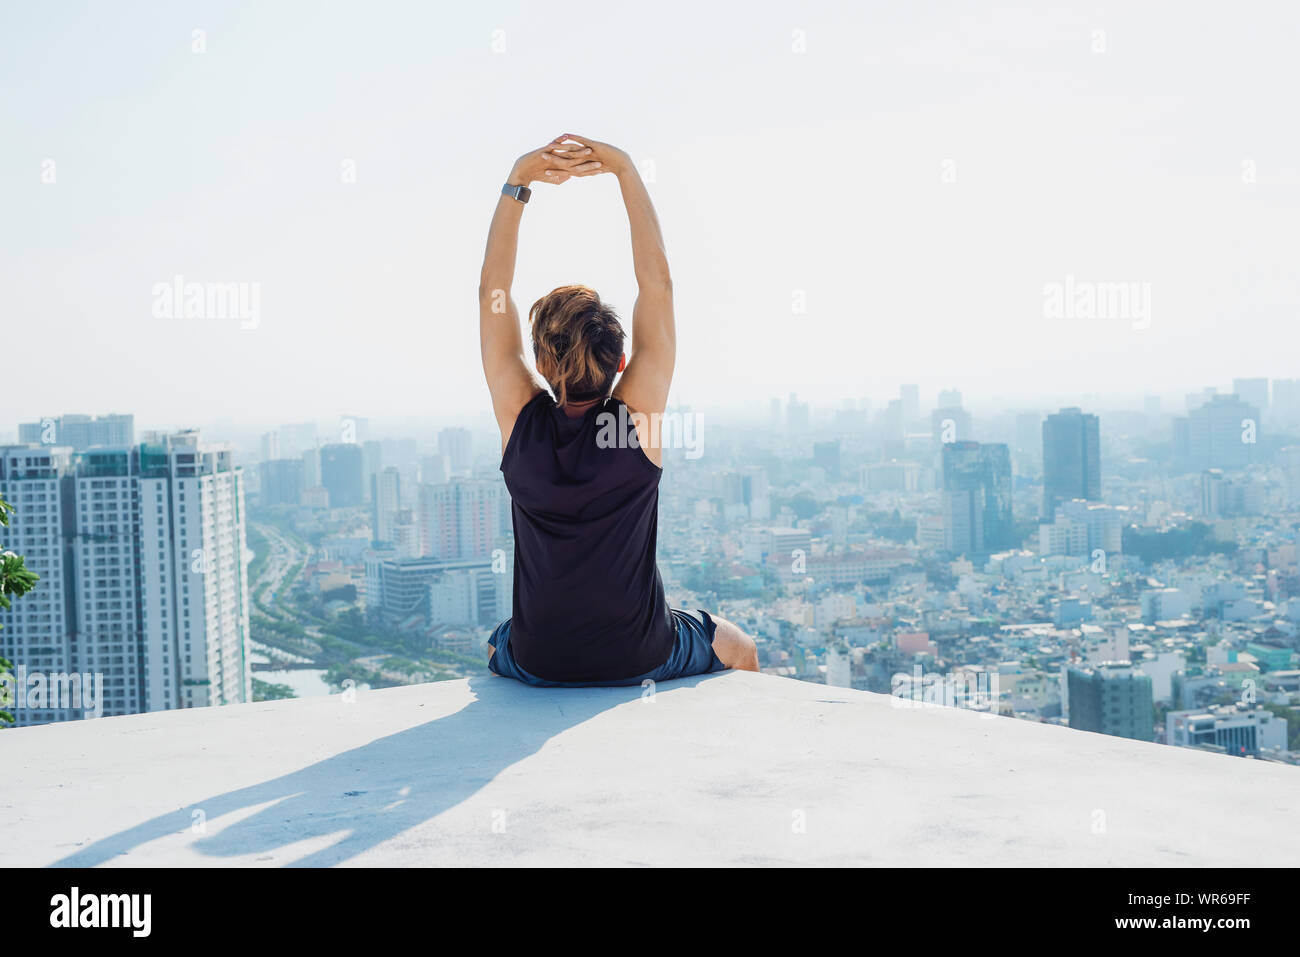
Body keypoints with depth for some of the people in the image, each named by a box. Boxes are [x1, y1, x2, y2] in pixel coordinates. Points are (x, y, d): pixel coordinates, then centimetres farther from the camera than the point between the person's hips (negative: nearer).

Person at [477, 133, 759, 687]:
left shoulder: (520, 420, -13)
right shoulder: (638, 416, -17)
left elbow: (493, 289, -8)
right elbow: (657, 282, -13)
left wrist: (517, 183, -12)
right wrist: (625, 171, -12)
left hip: (537, 667, 2)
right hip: (642, 661, -1)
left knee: (495, 647, 38)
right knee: (739, 650, 30)